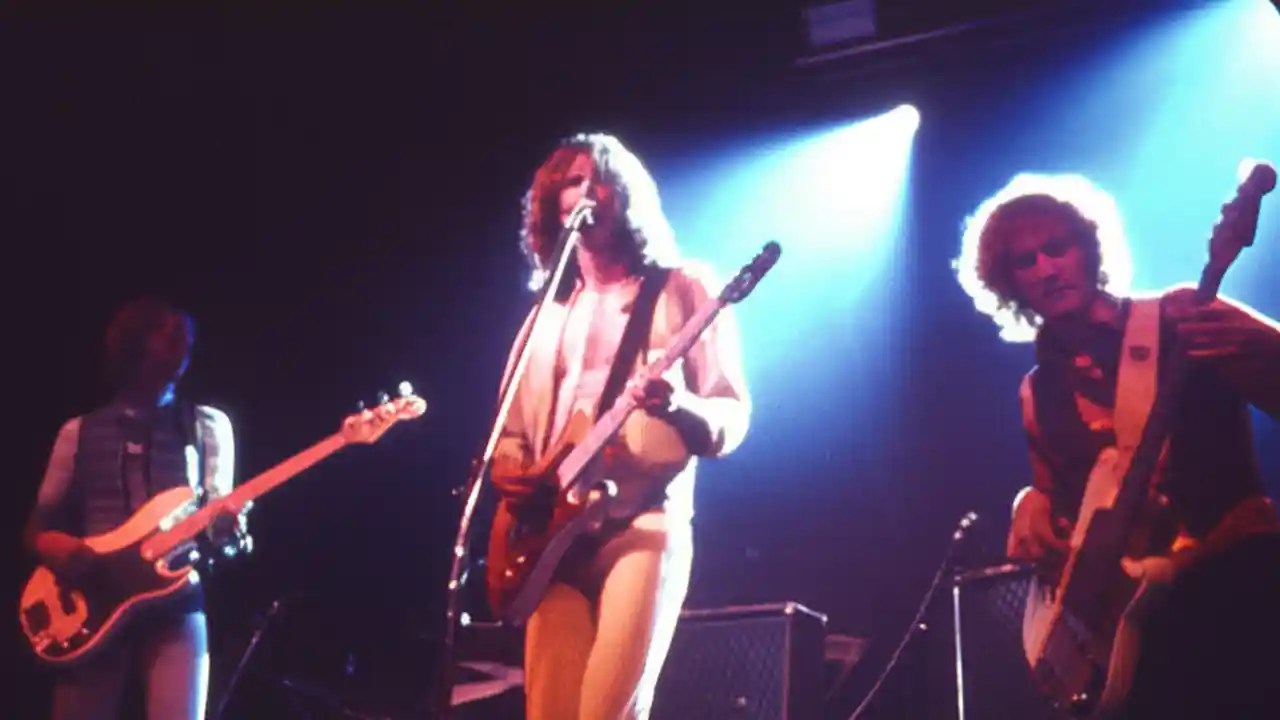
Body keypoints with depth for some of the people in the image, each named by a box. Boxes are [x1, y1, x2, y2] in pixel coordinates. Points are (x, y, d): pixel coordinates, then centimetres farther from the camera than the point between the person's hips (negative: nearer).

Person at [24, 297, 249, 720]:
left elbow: (221, 516, 10)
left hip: (175, 606, -1)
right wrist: (57, 549, -8)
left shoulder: (207, 426, 12)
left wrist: (228, 535, -14)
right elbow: (38, 527, 16)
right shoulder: (79, 432, 14)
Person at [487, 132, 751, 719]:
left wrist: (678, 406, -22)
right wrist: (506, 469, 1)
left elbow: (734, 417, 0)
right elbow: (511, 428, 24)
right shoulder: (550, 310, 21)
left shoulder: (682, 289, 6)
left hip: (644, 525, -5)